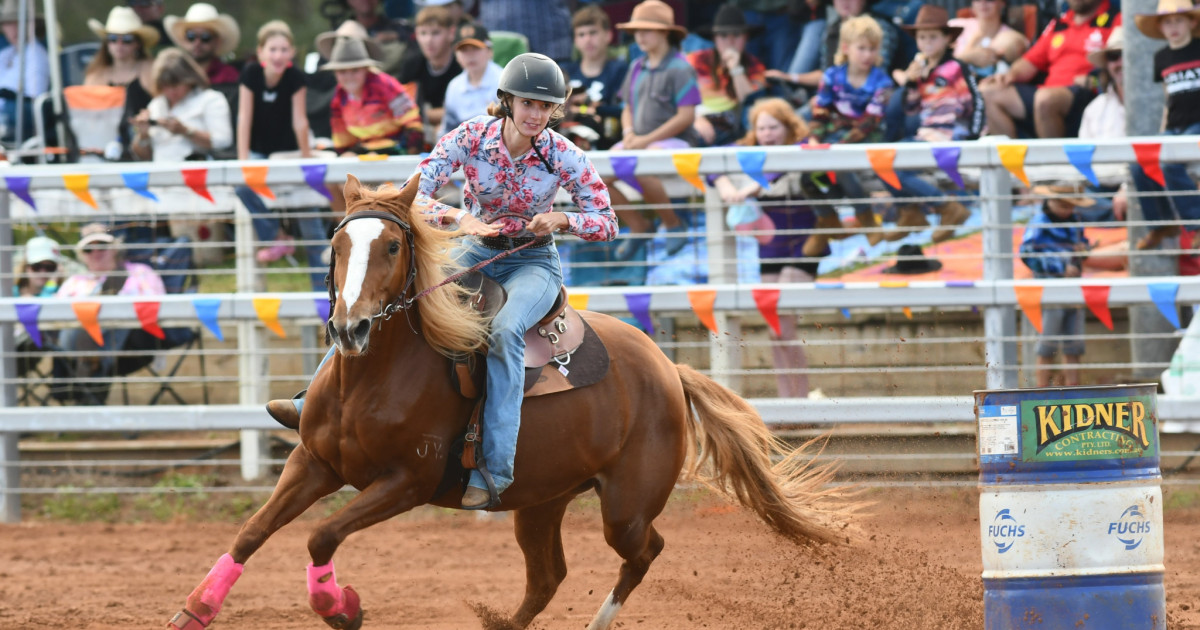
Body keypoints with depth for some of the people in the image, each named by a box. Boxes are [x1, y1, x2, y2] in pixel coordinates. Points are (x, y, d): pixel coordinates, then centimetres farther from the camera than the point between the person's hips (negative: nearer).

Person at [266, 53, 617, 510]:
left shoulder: (564, 157, -17)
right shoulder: (471, 137, -15)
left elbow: (606, 222, -11)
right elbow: (413, 195, -20)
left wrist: (563, 220, -31)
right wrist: (458, 217, -40)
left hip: (533, 262, -3)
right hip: (475, 252, 3)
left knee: (505, 331, -35)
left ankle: (494, 468, -38)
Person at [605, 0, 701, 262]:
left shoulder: (679, 68, -8)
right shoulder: (637, 68, 14)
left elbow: (686, 116, -14)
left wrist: (647, 140, -17)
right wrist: (628, 133, -2)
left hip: (674, 141, -7)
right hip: (640, 141, 7)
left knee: (640, 170, -37)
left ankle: (674, 225, -13)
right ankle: (638, 226, 2)